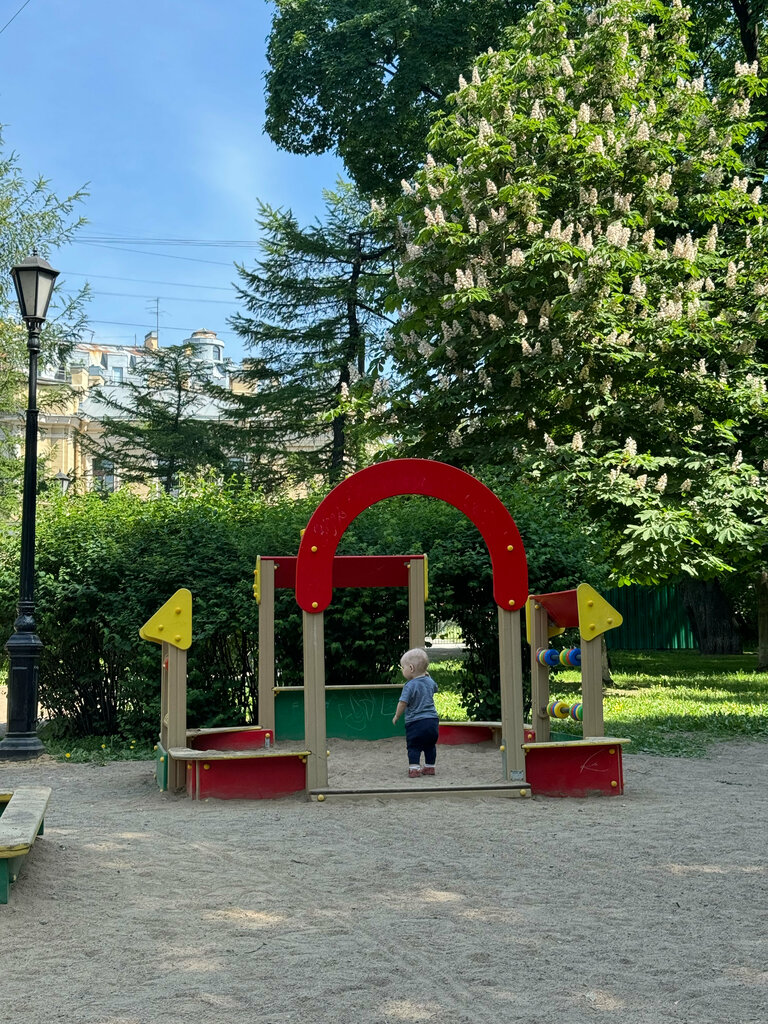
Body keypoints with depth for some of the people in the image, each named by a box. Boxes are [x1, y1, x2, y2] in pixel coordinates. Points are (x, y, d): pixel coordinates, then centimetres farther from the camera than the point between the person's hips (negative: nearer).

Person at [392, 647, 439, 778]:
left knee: (414, 746, 2)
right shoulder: (430, 682, 6)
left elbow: (403, 703, -18)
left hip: (415, 722, -6)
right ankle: (429, 767, 24)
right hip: (432, 719, 6)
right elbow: (435, 688, 30)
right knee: (430, 745, 17)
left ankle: (414, 768, -4)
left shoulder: (410, 686, -15)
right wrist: (427, 676, 38)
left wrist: (396, 716, -3)